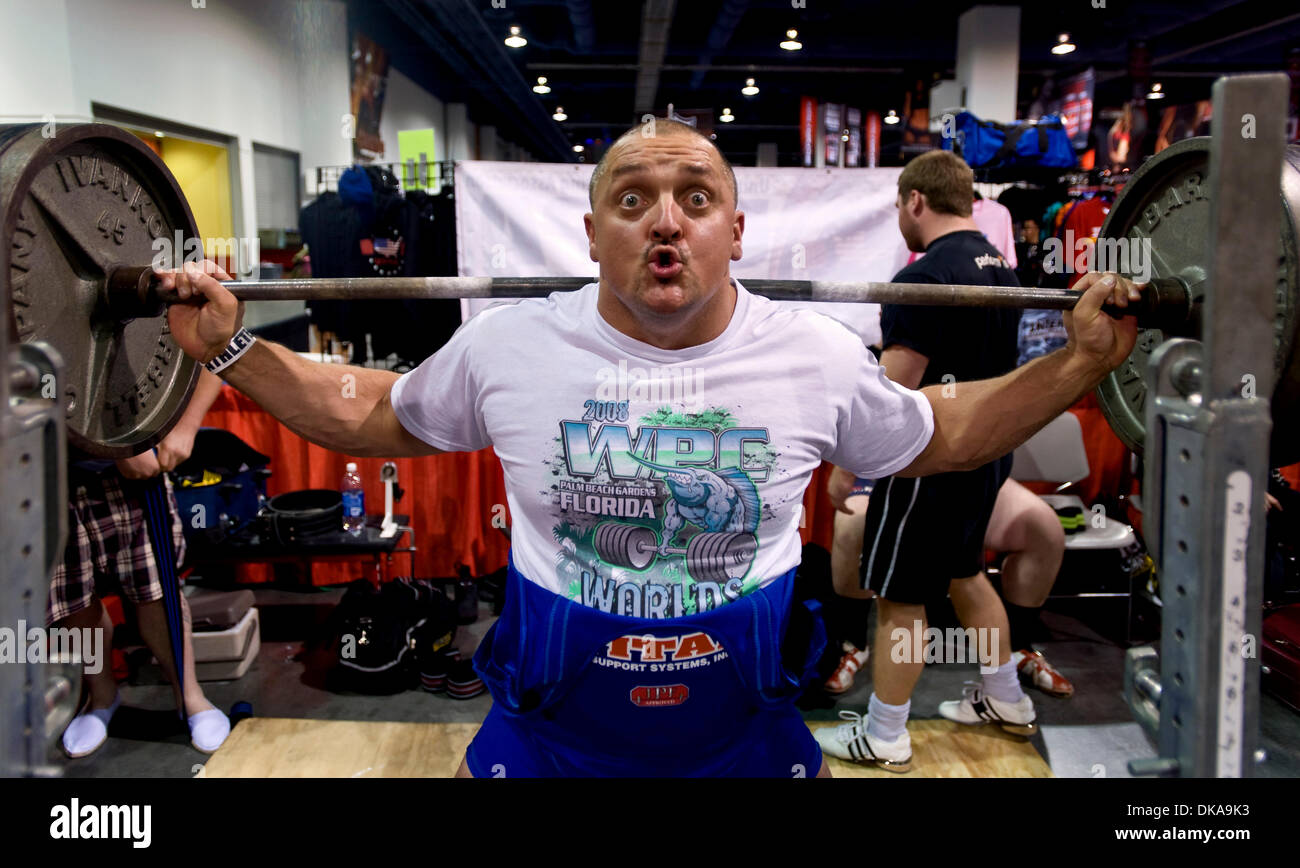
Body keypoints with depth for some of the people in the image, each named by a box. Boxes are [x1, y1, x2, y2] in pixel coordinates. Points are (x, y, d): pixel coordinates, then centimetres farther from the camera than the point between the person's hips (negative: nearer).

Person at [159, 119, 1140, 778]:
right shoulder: (505, 348, -9)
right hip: (545, 730, 0)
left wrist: (1081, 361, 0)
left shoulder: (820, 358, -7)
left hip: (749, 731, 1)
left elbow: (940, 438, 7)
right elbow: (370, 418, 5)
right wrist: (228, 348, -1)